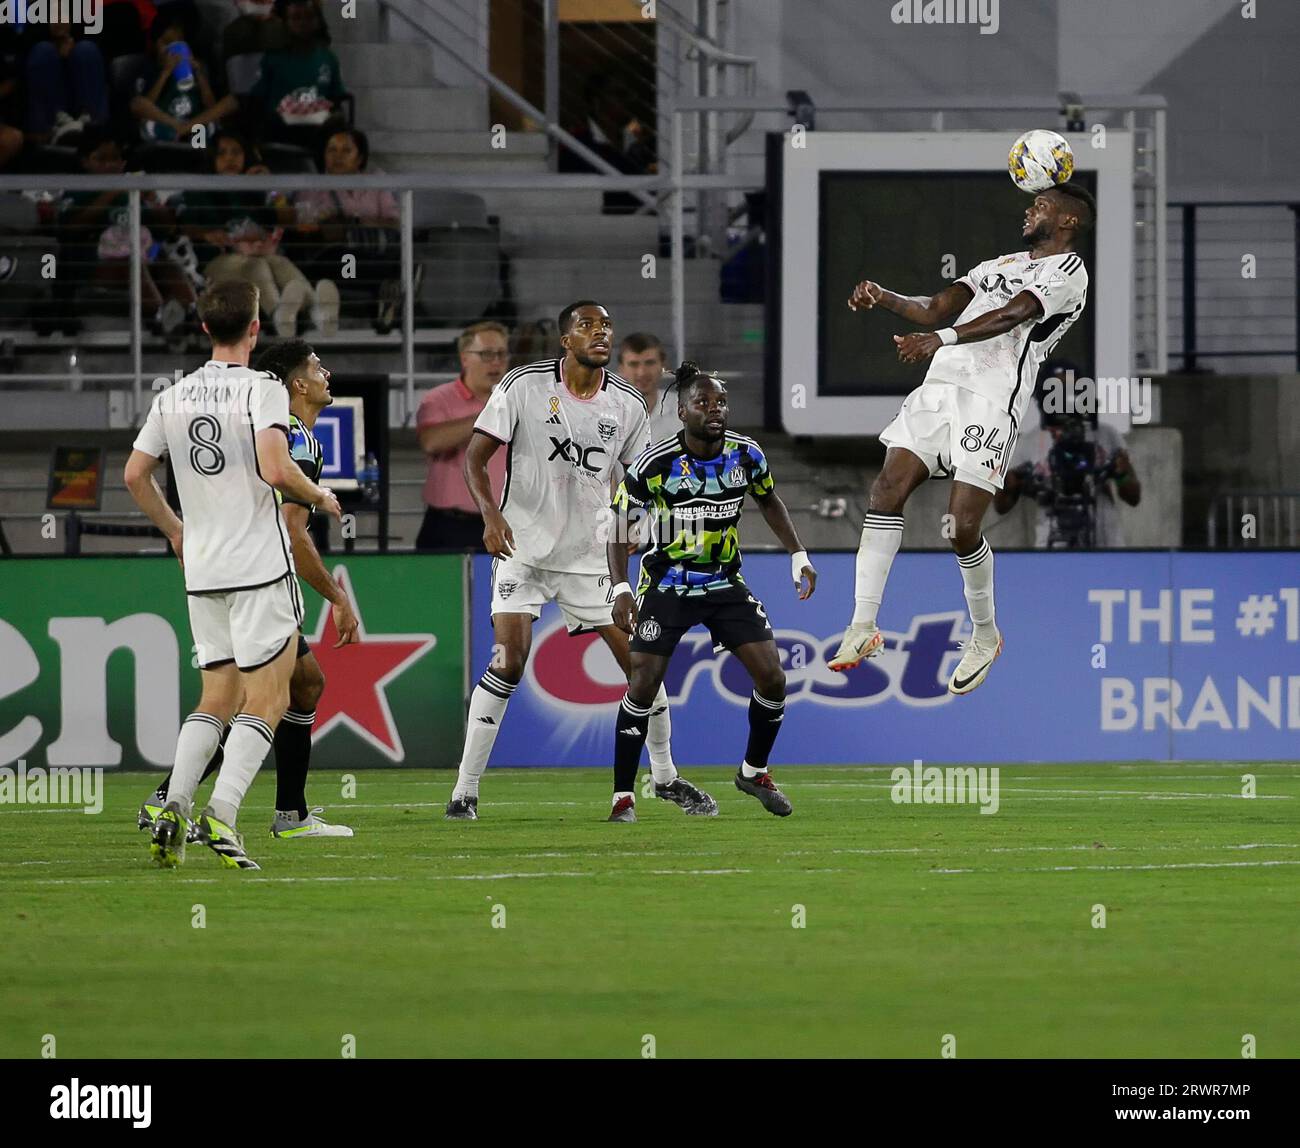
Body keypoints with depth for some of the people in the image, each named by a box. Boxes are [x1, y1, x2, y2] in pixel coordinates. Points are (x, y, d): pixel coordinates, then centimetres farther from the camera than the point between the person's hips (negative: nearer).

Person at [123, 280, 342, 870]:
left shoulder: (173, 397, 8)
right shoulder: (262, 389, -9)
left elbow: (135, 475, 11)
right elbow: (275, 469, -21)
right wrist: (321, 497, -2)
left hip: (201, 571, 6)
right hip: (261, 566, -6)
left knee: (218, 697, 14)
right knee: (266, 698, -2)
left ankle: (174, 805, -3)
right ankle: (221, 814, -17)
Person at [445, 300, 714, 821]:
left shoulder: (627, 404, 1)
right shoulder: (524, 386, -9)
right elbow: (475, 456, -7)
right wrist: (491, 514, -24)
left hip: (591, 554, 4)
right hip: (524, 548, -4)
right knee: (509, 661, -18)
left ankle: (665, 777, 23)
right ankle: (465, 791, -11)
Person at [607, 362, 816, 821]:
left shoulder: (746, 455, -7)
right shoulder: (654, 464, -18)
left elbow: (769, 501, 14)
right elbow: (619, 526, -8)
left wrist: (798, 556, 9)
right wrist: (620, 589, -19)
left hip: (726, 583, 3)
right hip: (666, 585, -3)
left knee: (772, 678, -5)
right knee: (642, 687, -11)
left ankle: (754, 772, 19)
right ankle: (623, 797, 0)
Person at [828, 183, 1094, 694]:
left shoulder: (1068, 272, -1)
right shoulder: (999, 264, 28)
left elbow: (1013, 315, -18)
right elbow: (936, 310, 23)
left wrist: (942, 339, -33)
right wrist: (883, 298, 3)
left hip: (993, 398, -7)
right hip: (941, 383, 7)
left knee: (962, 526, -11)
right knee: (887, 490, -8)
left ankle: (986, 635, 13)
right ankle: (862, 627, -7)